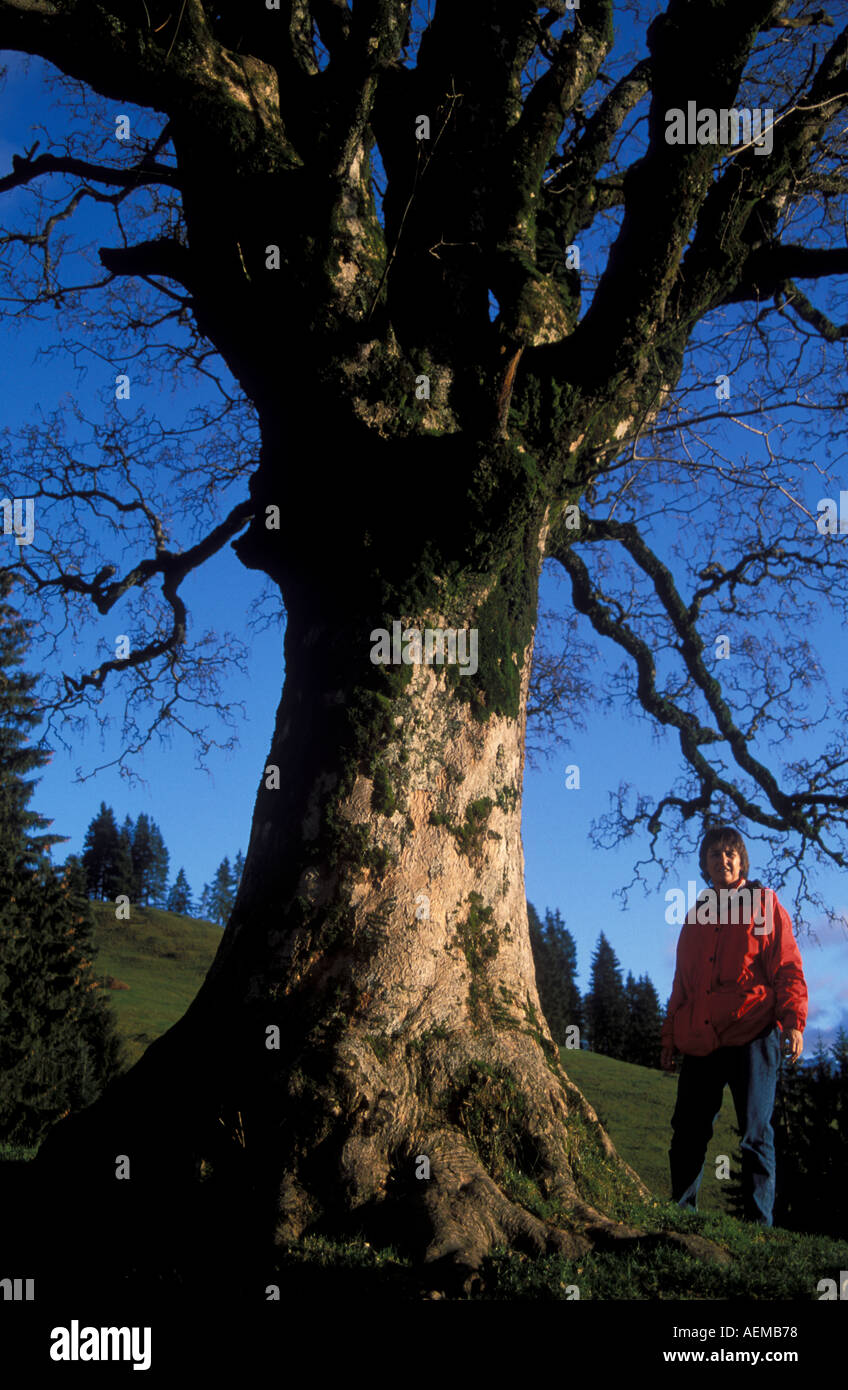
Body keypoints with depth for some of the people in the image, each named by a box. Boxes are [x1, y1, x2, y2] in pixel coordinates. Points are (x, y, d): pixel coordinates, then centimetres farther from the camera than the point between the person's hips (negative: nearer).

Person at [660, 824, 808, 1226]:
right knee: (687, 1133, 4)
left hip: (752, 1036, -4)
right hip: (701, 1042, 5)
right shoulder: (697, 914, 20)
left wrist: (794, 1021, -13)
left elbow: (788, 970, 1)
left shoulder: (764, 904, 7)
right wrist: (670, 1036, 18)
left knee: (755, 1134, -5)